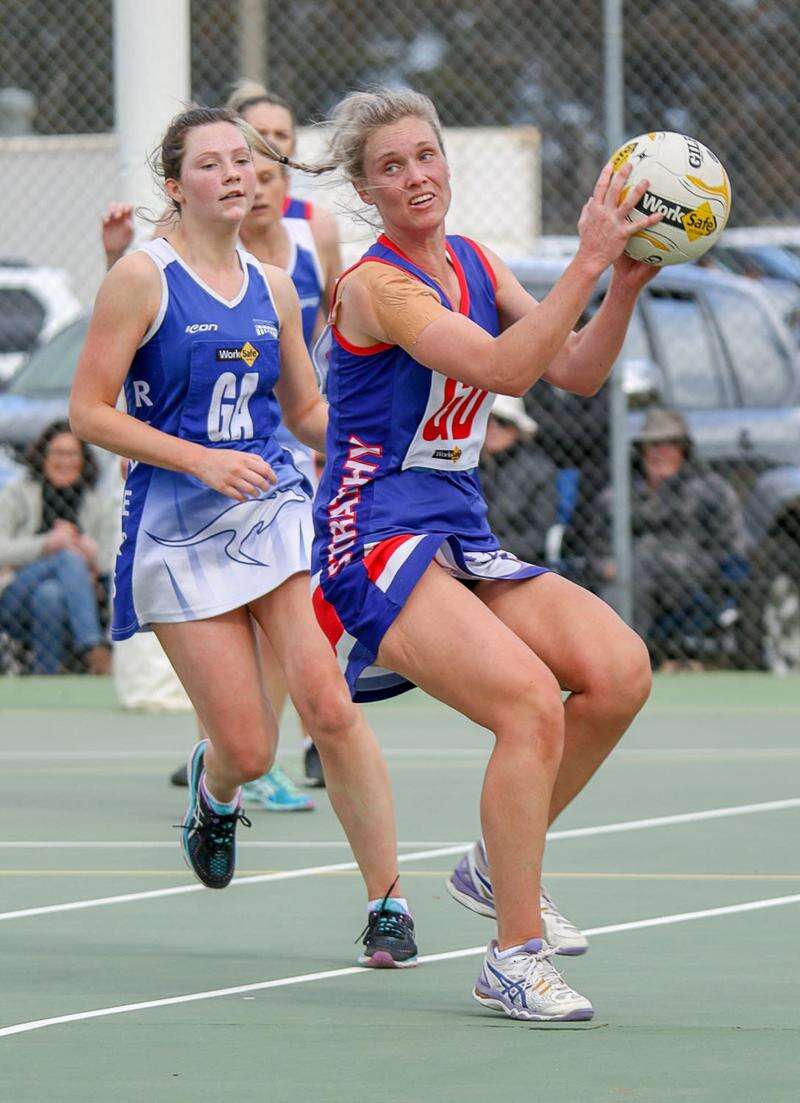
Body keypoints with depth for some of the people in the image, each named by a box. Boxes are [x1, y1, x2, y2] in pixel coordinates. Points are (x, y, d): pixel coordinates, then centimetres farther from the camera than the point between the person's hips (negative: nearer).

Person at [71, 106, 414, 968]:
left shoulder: (273, 288, 11)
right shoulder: (143, 277, -5)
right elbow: (90, 412, -7)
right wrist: (201, 460, -18)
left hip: (277, 511, 3)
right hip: (180, 531, -3)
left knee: (330, 707, -14)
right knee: (247, 750, -5)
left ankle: (387, 903, -5)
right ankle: (212, 789, 34)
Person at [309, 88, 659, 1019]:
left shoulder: (473, 265, 13)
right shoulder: (376, 285, -12)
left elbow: (576, 372, 9)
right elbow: (501, 366, -25)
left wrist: (626, 284, -6)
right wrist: (587, 262, -27)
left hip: (461, 540, 8)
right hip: (375, 545, -8)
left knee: (620, 670, -12)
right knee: (531, 703, -25)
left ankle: (498, 866, 6)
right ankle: (514, 962, -17)